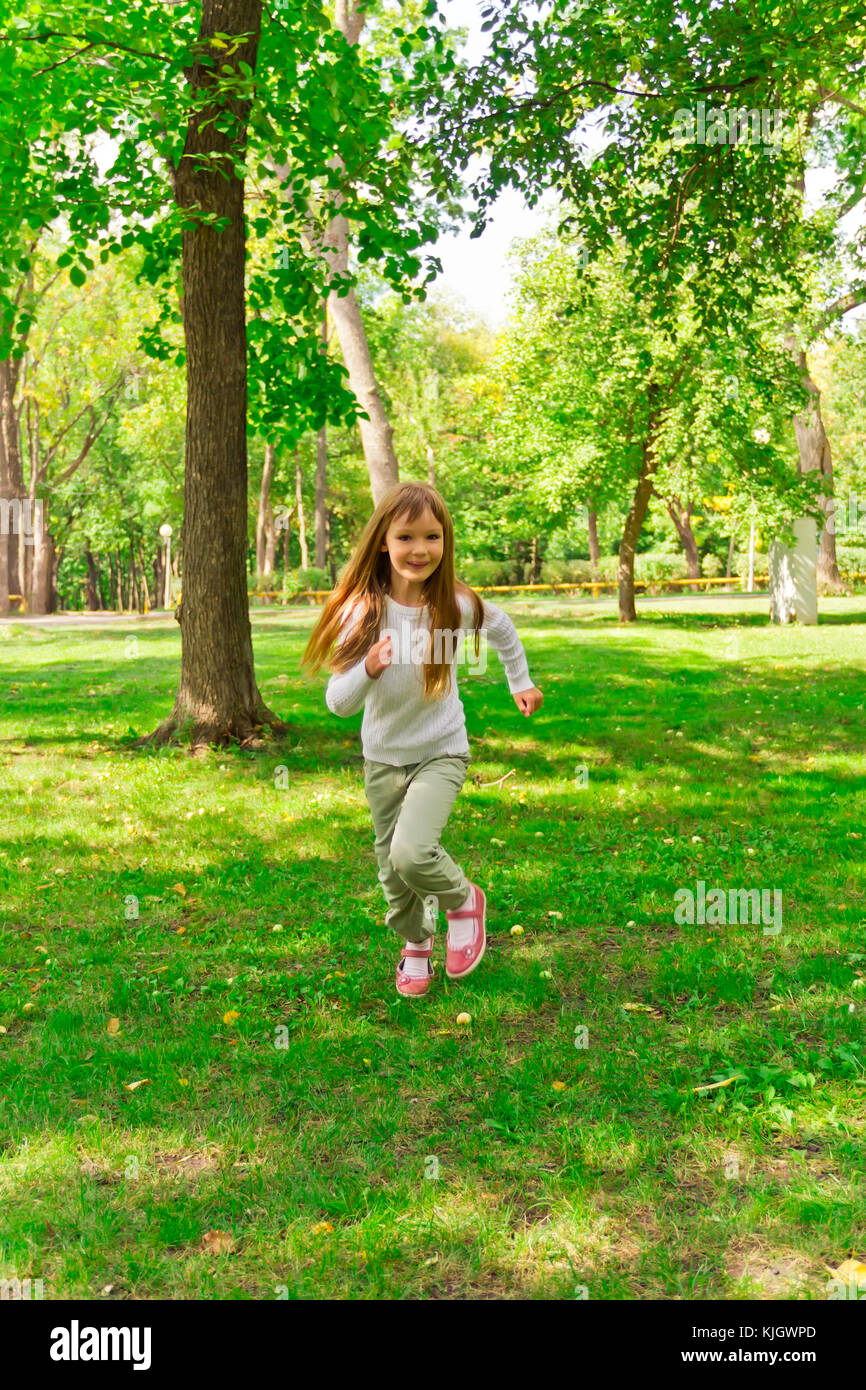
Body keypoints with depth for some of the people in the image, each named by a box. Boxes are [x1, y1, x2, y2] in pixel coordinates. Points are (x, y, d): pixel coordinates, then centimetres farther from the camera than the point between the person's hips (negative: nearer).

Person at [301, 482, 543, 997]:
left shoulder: (459, 605, -16)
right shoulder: (362, 611, -17)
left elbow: (504, 631, 9)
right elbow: (338, 703, -17)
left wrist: (521, 683, 18)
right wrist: (369, 669, -35)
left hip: (441, 753, -2)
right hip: (383, 757, 2)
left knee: (413, 852, -23)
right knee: (392, 864, 15)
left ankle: (464, 900, 10)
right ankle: (416, 943, 43)